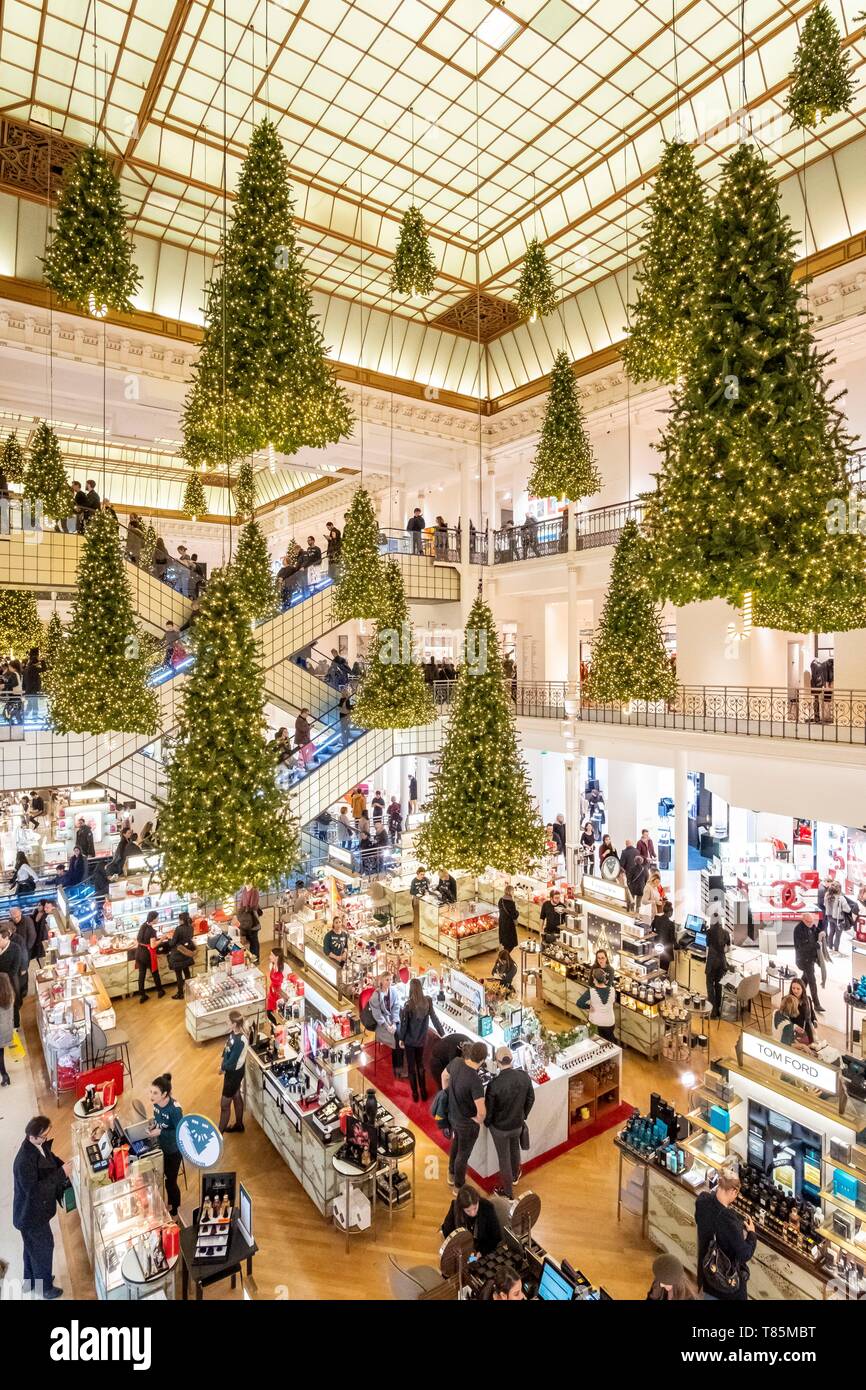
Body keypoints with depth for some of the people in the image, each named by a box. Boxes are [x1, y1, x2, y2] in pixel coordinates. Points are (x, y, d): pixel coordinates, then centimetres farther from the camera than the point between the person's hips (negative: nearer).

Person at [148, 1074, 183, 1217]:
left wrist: (160, 1132, -30)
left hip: (174, 1150, -6)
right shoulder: (157, 1103, -14)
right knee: (166, 1176, 25)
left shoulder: (174, 1109, -35)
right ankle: (170, 1204, 51)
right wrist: (153, 1125, -11)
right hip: (161, 1146, 6)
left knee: (171, 1181, 11)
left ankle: (174, 1212, 36)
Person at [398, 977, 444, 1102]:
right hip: (422, 1039, 3)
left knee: (411, 1066, 14)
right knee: (420, 1064, 22)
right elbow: (434, 1019, -6)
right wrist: (442, 1034, 5)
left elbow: (404, 1024, -15)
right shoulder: (428, 1001, -13)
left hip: (410, 1040, -3)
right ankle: (423, 1092, 28)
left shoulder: (408, 1005, -23)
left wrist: (401, 1038, 0)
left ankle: (415, 1093, 24)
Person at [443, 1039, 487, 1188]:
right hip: (467, 1123, -6)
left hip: (452, 1115, 7)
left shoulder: (456, 1062, -17)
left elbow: (444, 1076, 4)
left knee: (455, 1144, 32)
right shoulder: (475, 1081, -38)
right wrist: (479, 1120, -15)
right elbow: (482, 1111, -38)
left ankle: (452, 1175, 55)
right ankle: (459, 1187, 42)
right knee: (463, 1154, 19)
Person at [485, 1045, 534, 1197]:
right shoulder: (524, 1076, -22)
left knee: (504, 1157, 20)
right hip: (518, 1124, 4)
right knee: (515, 1149, 32)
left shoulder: (494, 1084, -34)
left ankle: (507, 1191, 41)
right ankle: (515, 1176, 57)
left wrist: (487, 1123, 2)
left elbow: (489, 1110, -20)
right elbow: (531, 1099, -4)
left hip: (499, 1127, -4)